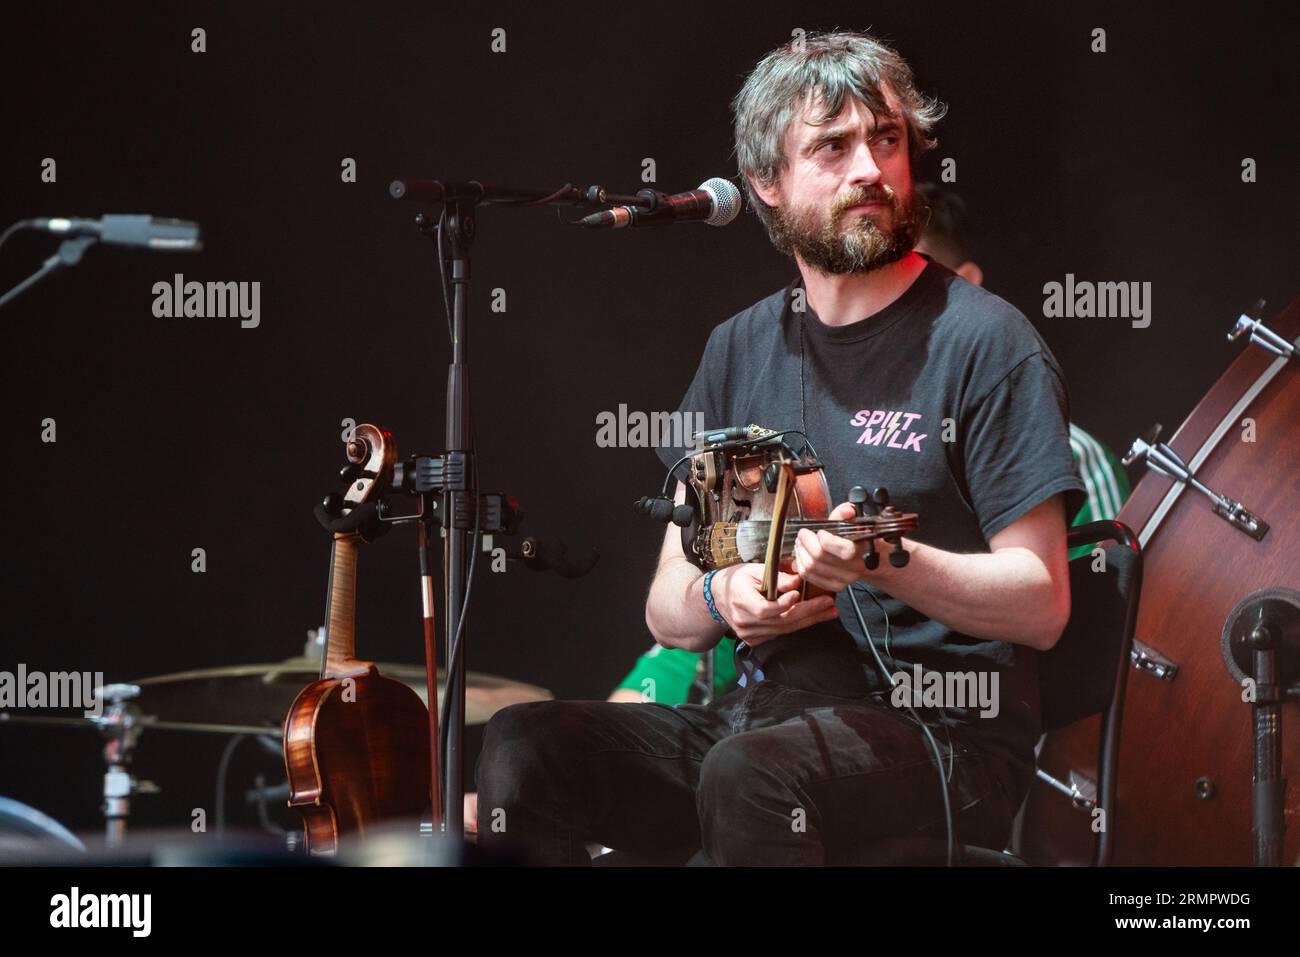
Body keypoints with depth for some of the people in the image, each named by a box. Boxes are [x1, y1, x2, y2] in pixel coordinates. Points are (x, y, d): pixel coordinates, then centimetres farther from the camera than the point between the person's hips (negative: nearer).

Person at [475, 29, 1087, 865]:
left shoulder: (984, 342, -3)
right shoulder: (744, 349, 15)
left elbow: (1041, 606, -7)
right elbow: (666, 611, 16)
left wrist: (889, 565, -24)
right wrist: (721, 596, -8)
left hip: (942, 728, -6)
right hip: (765, 706, 6)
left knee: (751, 775, -37)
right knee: (523, 746, -17)